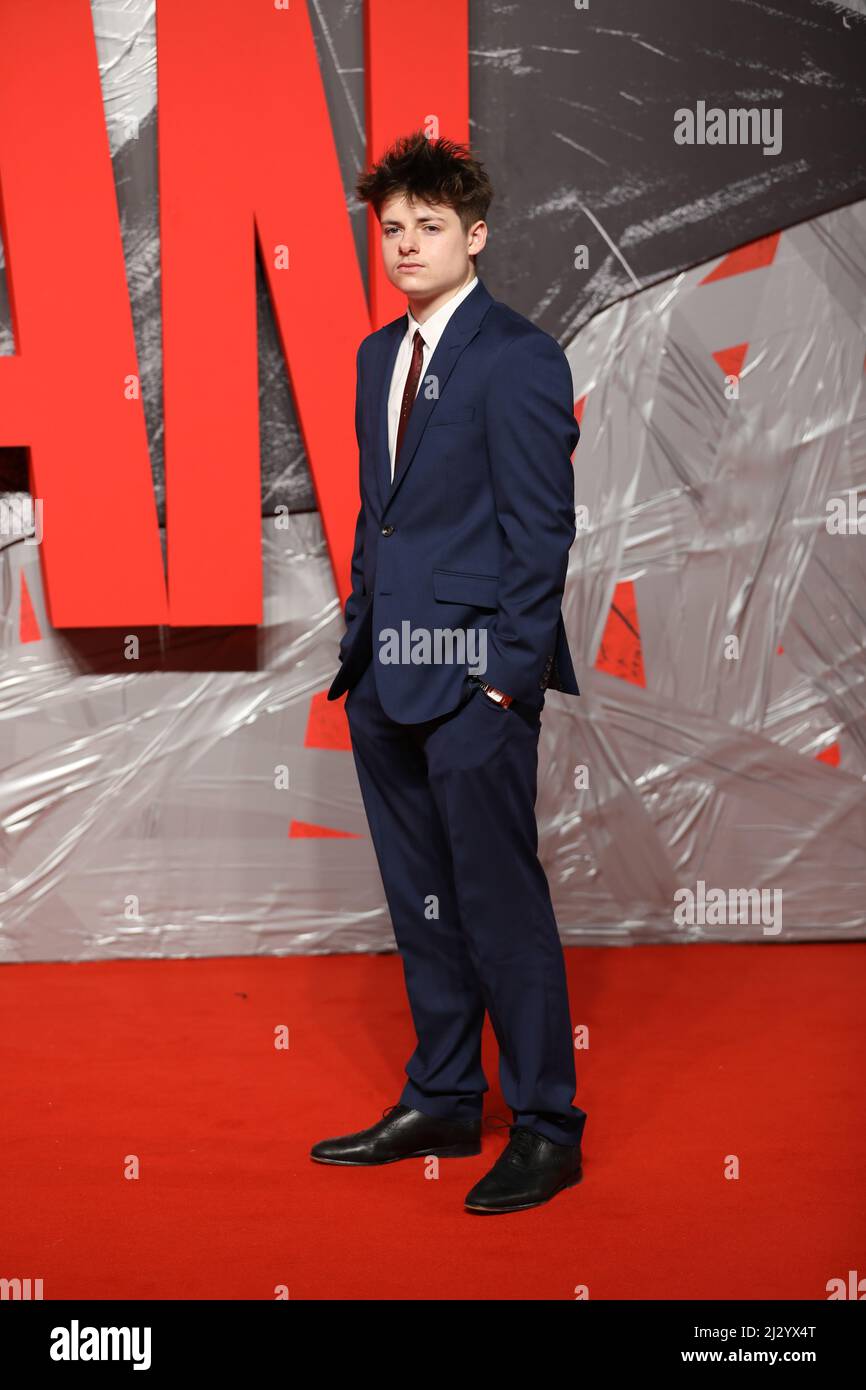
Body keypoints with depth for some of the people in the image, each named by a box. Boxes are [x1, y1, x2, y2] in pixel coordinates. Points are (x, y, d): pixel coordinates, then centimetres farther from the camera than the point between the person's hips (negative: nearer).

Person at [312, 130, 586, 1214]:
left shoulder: (517, 358, -8)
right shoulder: (379, 355, 16)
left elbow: (542, 528, -12)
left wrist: (510, 671, -16)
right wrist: (360, 641, 14)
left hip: (475, 678, -8)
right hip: (386, 678, 8)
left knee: (501, 902, -2)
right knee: (421, 901, 15)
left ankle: (546, 1128, 10)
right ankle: (442, 1103, 28)